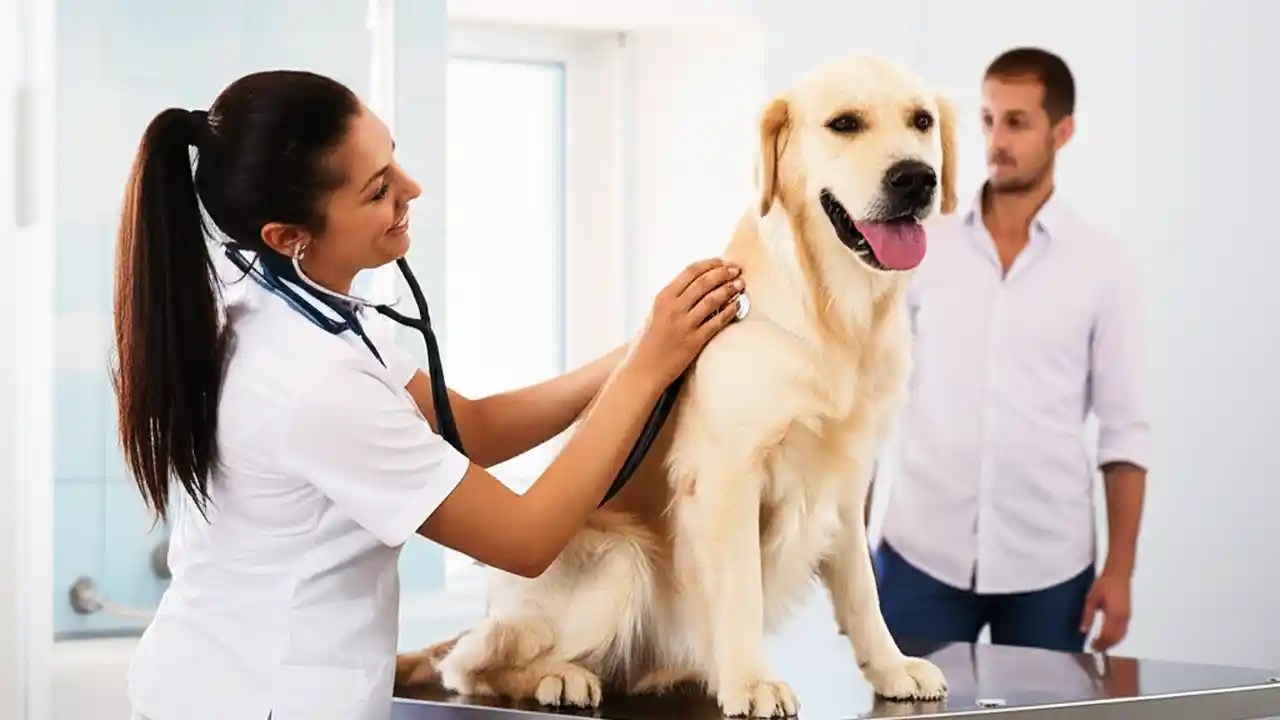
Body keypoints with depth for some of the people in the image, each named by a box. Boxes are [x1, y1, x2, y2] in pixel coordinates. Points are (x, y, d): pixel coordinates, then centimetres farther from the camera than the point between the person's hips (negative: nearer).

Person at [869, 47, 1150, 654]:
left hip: (1047, 565, -1)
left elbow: (1124, 429, 2)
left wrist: (1120, 568, -3)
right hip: (922, 554, 1)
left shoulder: (1103, 264, 0)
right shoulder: (921, 248, 3)